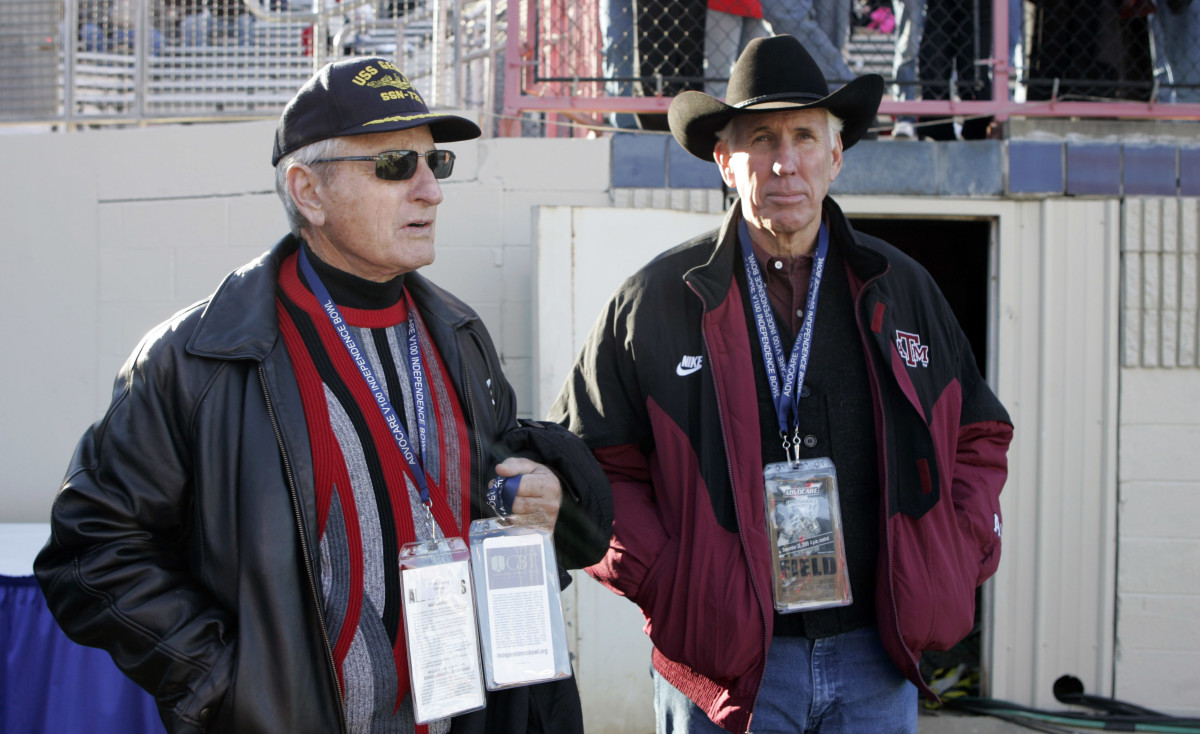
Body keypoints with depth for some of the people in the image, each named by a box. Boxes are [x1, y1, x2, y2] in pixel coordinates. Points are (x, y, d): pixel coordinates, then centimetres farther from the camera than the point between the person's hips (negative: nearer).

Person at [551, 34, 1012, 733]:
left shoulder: (904, 290, 9)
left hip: (877, 657, 3)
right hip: (723, 668, -2)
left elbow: (980, 437, 18)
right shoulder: (655, 300, -1)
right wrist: (661, 580, -9)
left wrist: (958, 563, 6)